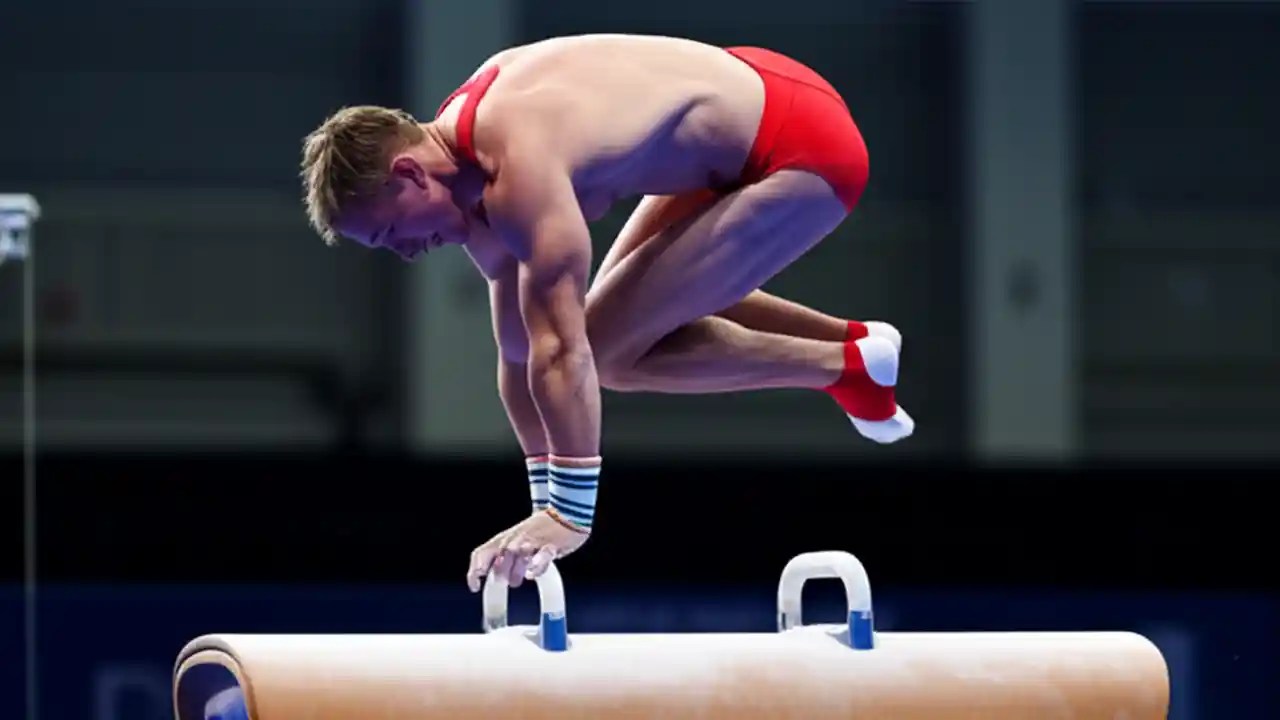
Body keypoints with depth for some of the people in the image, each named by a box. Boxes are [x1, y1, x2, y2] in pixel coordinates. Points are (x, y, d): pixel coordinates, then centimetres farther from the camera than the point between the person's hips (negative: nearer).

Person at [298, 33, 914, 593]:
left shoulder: (517, 171, -28)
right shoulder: (468, 158, 3)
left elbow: (562, 351, -31)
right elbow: (520, 348, 8)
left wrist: (568, 516, -29)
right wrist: (545, 502, 8)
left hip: (805, 151, -10)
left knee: (610, 350, -10)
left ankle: (845, 367, 1)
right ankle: (853, 340, 26)